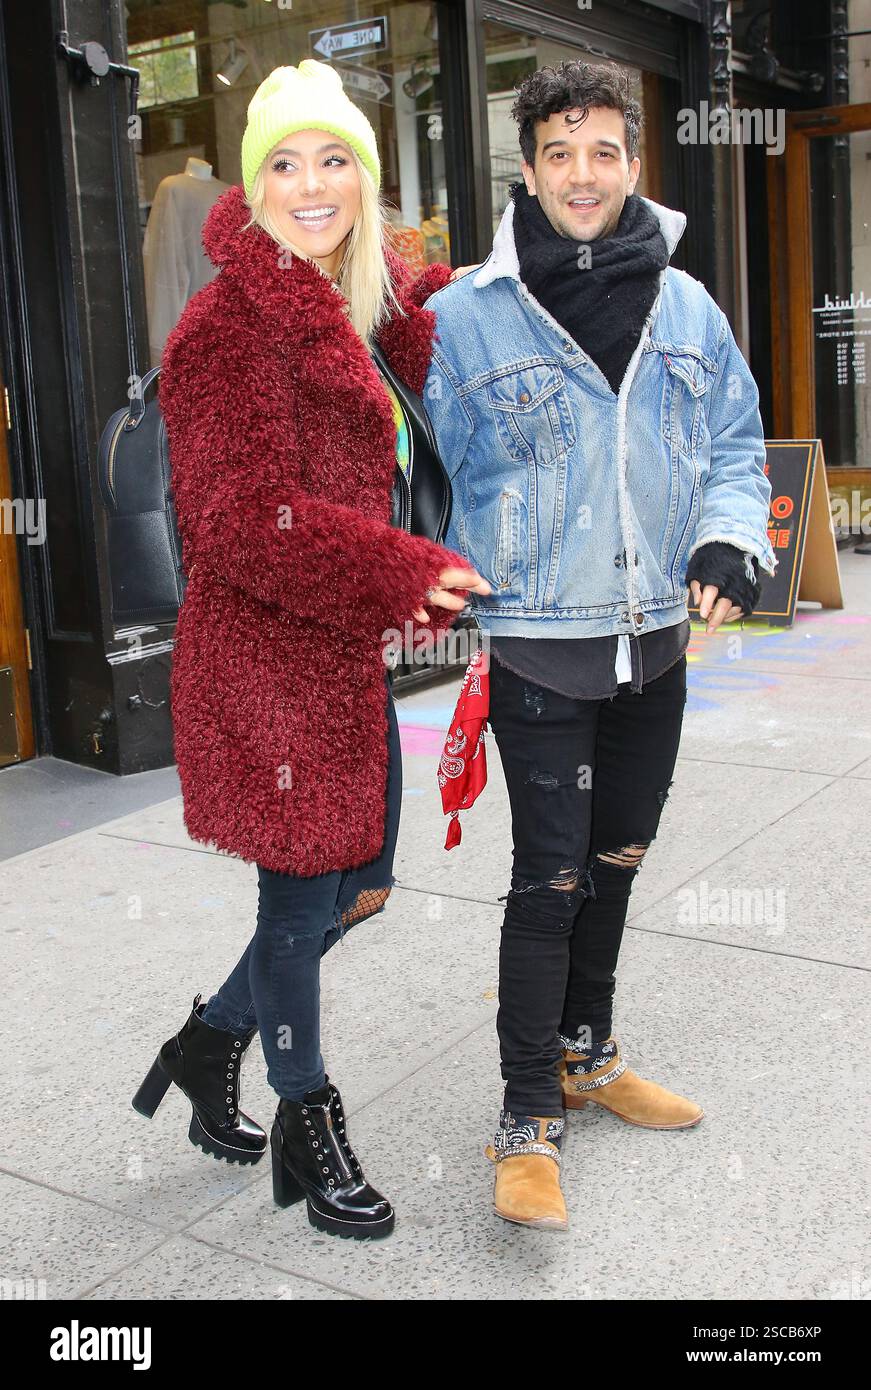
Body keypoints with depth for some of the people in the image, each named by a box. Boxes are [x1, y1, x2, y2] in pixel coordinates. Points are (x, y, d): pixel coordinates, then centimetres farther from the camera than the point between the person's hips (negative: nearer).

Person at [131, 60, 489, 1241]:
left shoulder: (358, 307, 12)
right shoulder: (230, 325, -14)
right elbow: (243, 517, -22)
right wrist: (405, 575, -22)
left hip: (346, 654, 9)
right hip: (264, 657, -9)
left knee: (360, 885, 17)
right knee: (304, 893, 6)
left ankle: (210, 1042, 39)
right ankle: (308, 1123, 31)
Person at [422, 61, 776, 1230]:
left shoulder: (687, 308, 4)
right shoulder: (467, 317, -7)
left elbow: (735, 441, 10)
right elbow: (438, 473, 0)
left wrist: (730, 536, -8)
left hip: (657, 639, 5)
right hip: (539, 647, -4)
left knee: (615, 858, 17)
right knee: (550, 878, -4)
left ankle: (586, 1054, 37)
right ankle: (529, 1121, 10)